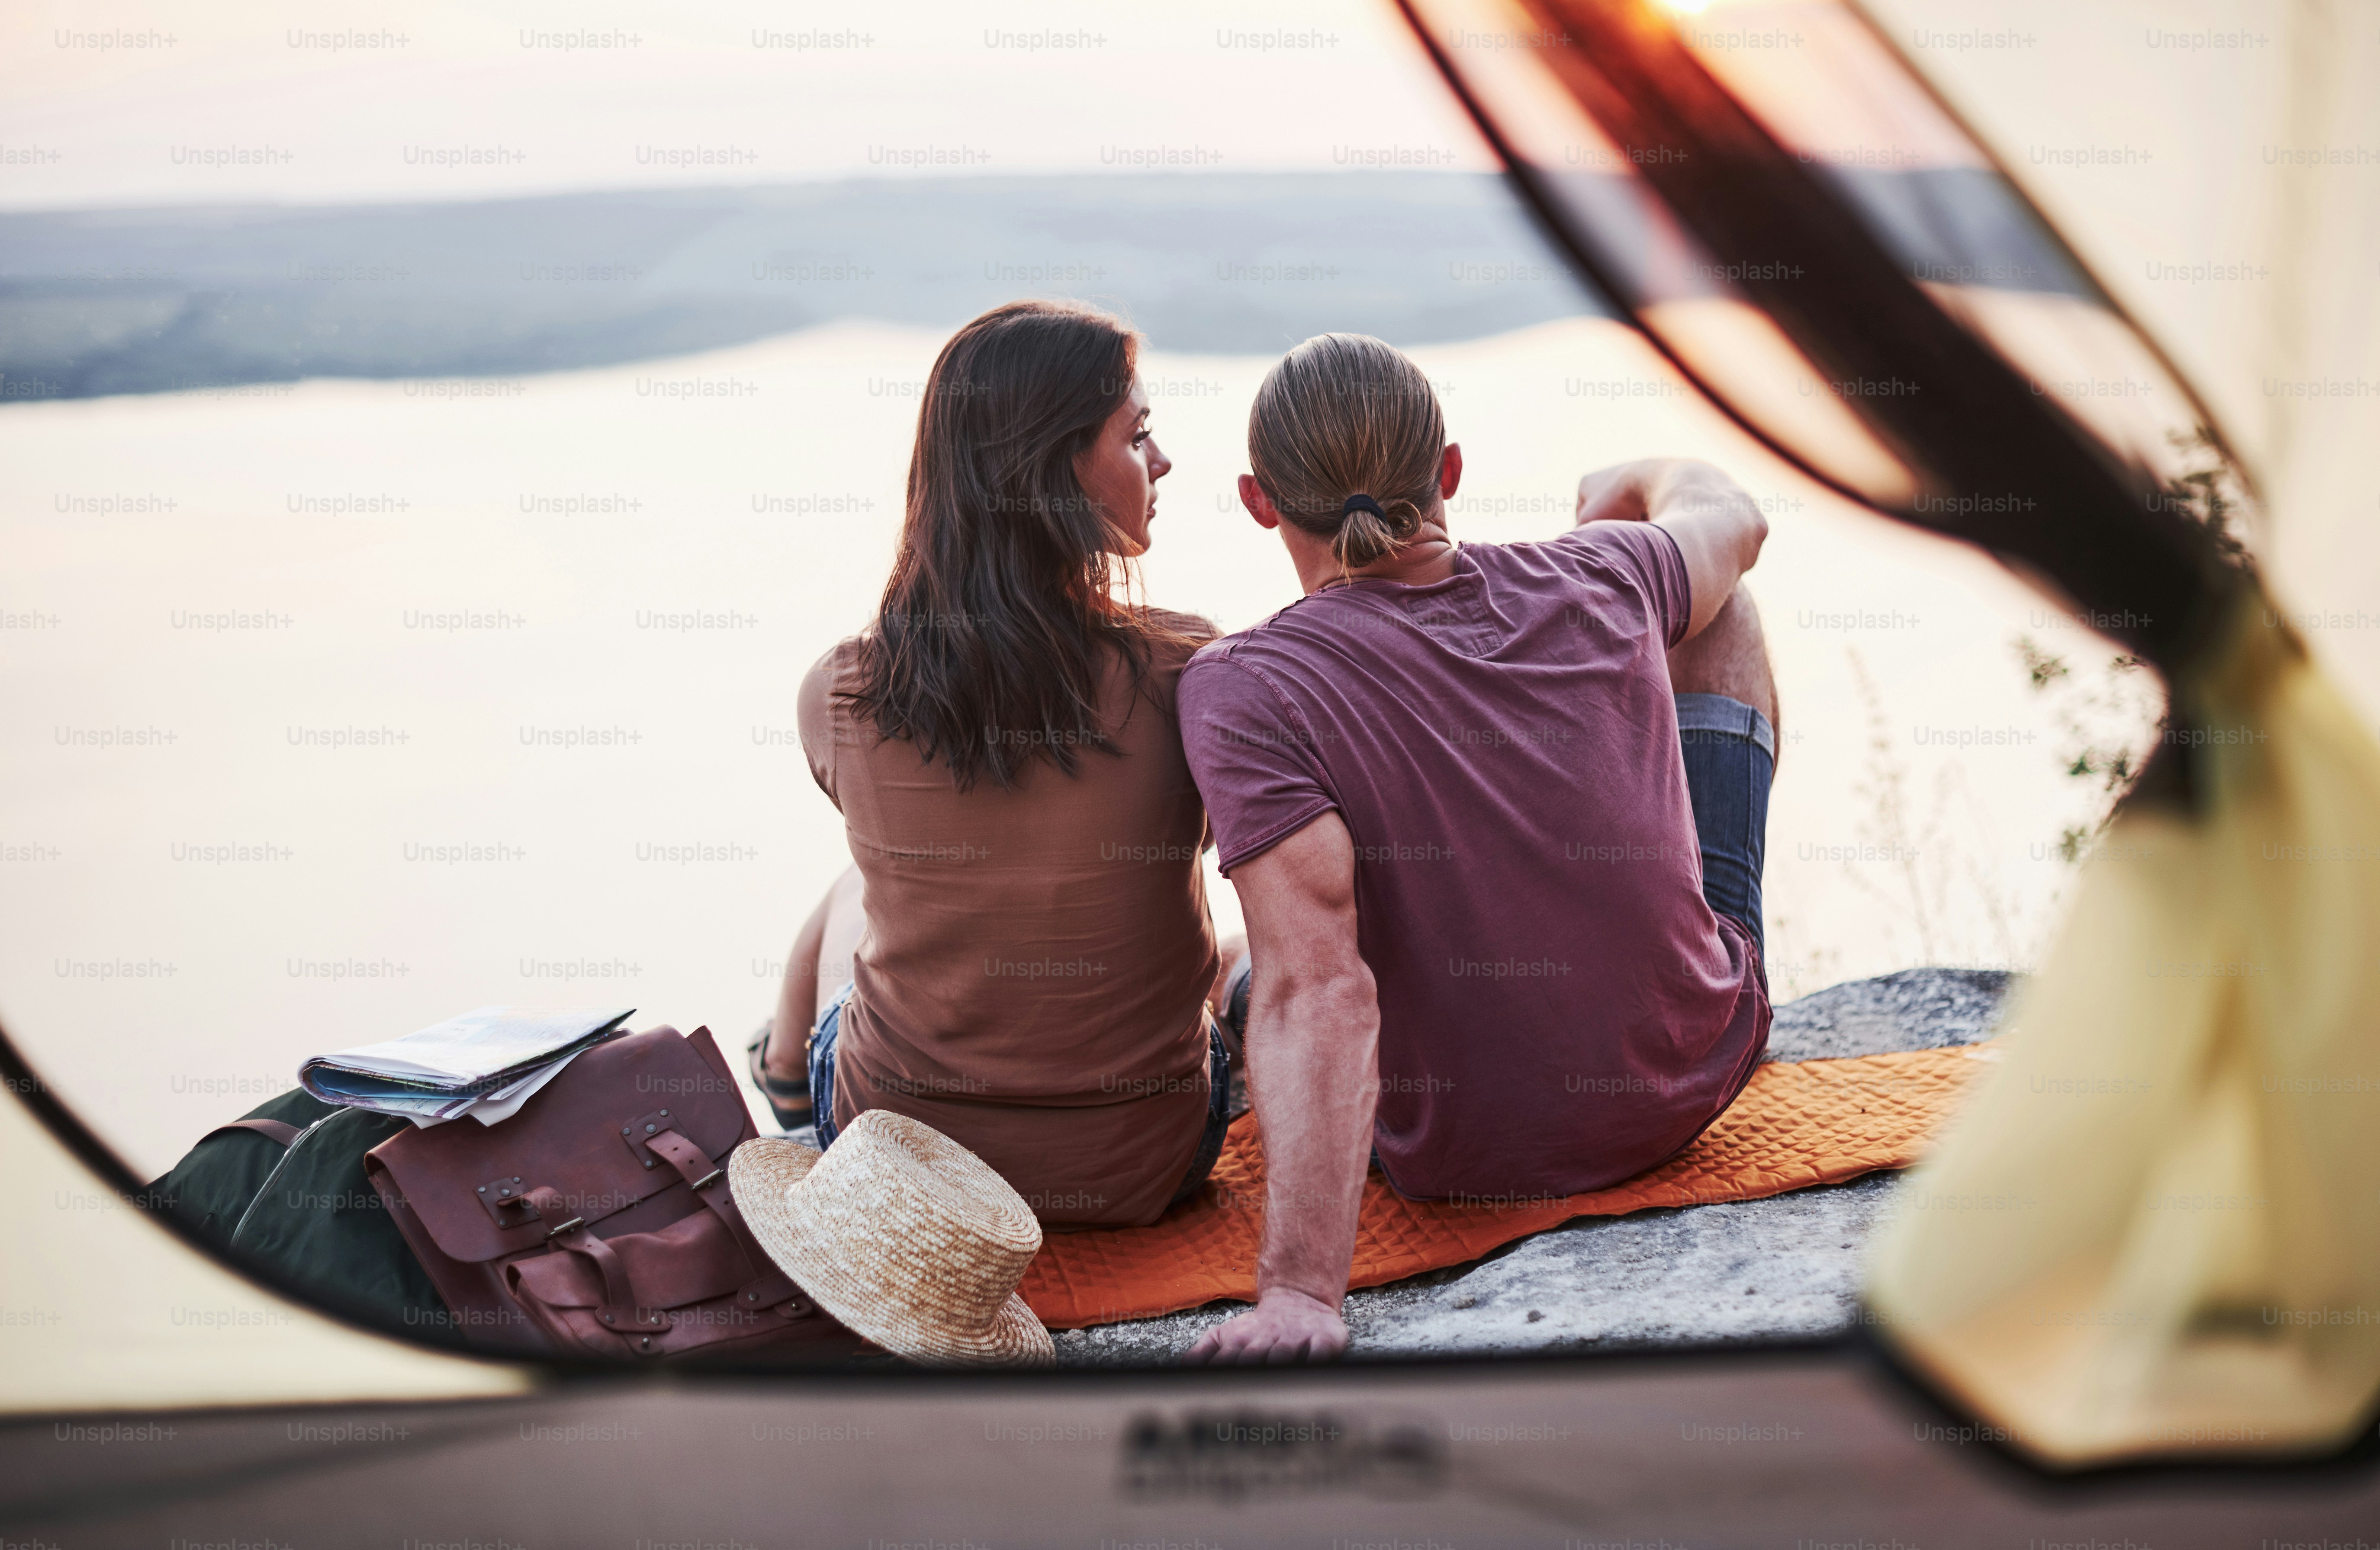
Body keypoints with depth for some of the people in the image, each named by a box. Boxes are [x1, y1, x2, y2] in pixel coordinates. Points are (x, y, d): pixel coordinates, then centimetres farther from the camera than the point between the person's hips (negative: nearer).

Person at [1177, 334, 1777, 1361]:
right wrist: (1626, 487, 35)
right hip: (1702, 1074, 3)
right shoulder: (1599, 583, -12)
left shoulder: (1244, 691, -25)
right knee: (1722, 614, 22)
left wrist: (1298, 1296, -39)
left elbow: (1314, 989, -35)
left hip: (1463, 1160, -2)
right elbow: (1732, 517, 13)